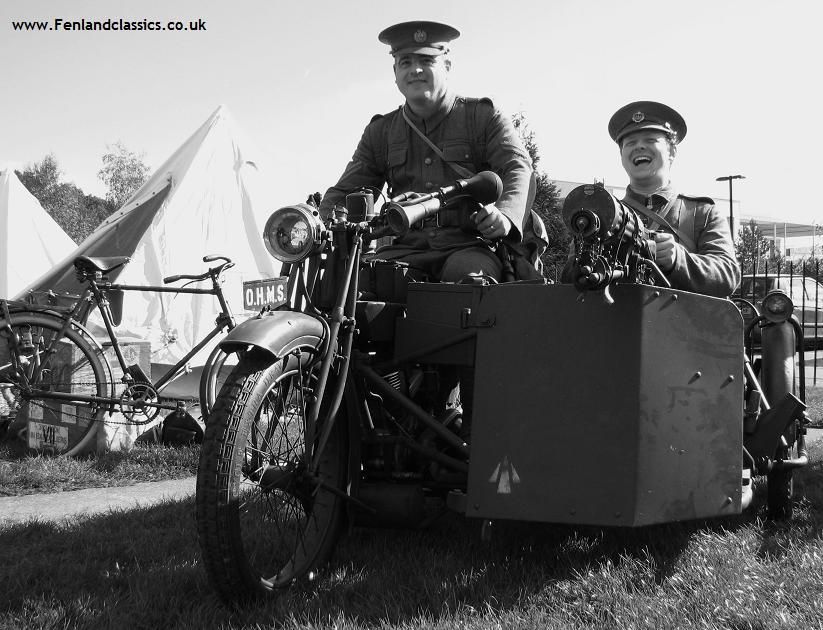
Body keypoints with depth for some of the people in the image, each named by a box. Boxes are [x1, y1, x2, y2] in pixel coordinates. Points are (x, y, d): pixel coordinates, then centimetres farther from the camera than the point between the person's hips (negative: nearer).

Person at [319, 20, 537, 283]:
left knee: (468, 272, -37)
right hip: (405, 249, 2)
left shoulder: (482, 116, 10)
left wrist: (505, 214, -28)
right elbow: (344, 192, 17)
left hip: (468, 245, -2)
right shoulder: (380, 132, 19)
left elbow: (520, 168, -4)